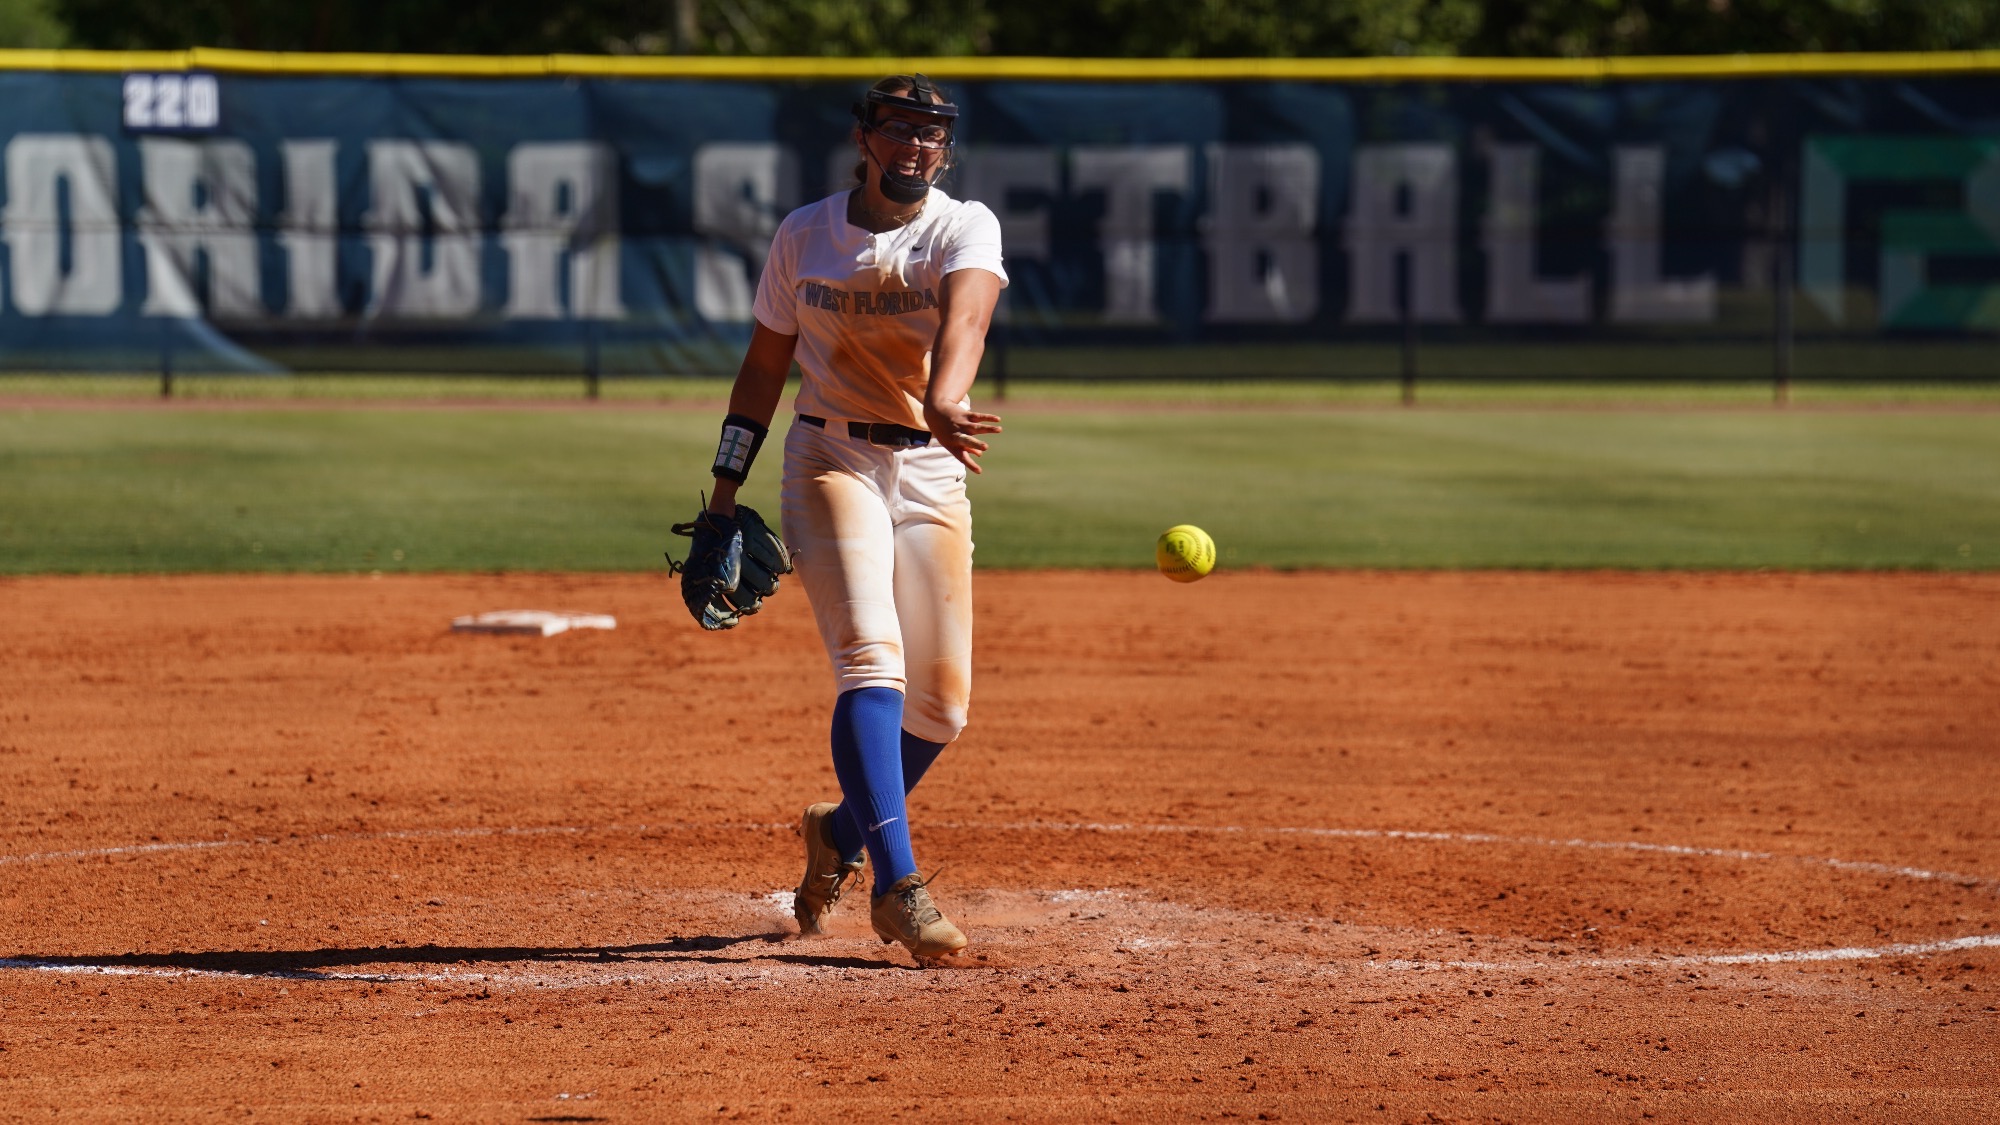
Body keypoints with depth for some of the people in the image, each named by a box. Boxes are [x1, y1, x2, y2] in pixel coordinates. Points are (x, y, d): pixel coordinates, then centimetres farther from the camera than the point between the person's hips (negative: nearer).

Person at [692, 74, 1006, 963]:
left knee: (942, 702, 3)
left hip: (930, 472, 1)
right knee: (871, 657, -21)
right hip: (830, 459, -1)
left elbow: (964, 318, -28)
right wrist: (726, 490, 5)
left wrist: (944, 401, -48)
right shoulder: (805, 235, 1)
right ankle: (897, 884, -29)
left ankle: (845, 828, 32)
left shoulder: (964, 229, -6)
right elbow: (764, 365, 10)